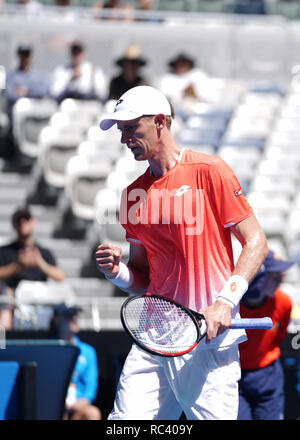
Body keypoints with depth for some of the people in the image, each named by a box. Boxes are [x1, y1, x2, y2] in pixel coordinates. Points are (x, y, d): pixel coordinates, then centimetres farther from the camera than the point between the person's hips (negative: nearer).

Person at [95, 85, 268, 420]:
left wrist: (225, 302, -16)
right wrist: (117, 272, -1)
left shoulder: (208, 171, -3)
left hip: (209, 336, -5)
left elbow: (255, 242, -4)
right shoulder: (134, 194, 15)